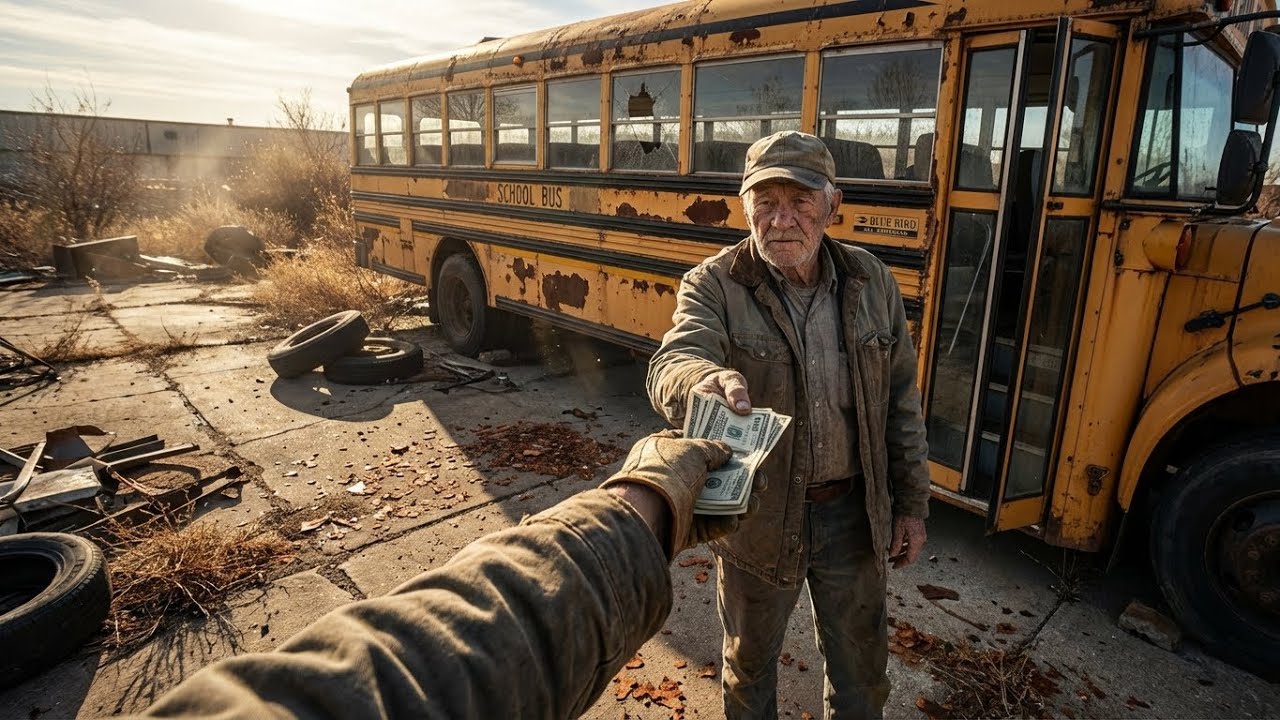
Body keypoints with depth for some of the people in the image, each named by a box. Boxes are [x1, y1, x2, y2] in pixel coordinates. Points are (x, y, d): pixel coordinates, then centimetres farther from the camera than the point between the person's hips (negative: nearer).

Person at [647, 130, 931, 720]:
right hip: (758, 514, -2)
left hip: (854, 512, 3)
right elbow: (672, 362, -35)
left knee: (860, 663, 23)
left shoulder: (871, 283, -4)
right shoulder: (713, 286, -15)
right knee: (750, 658, 22)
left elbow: (901, 402, 3)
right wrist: (706, 378, -58)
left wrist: (911, 504, 5)